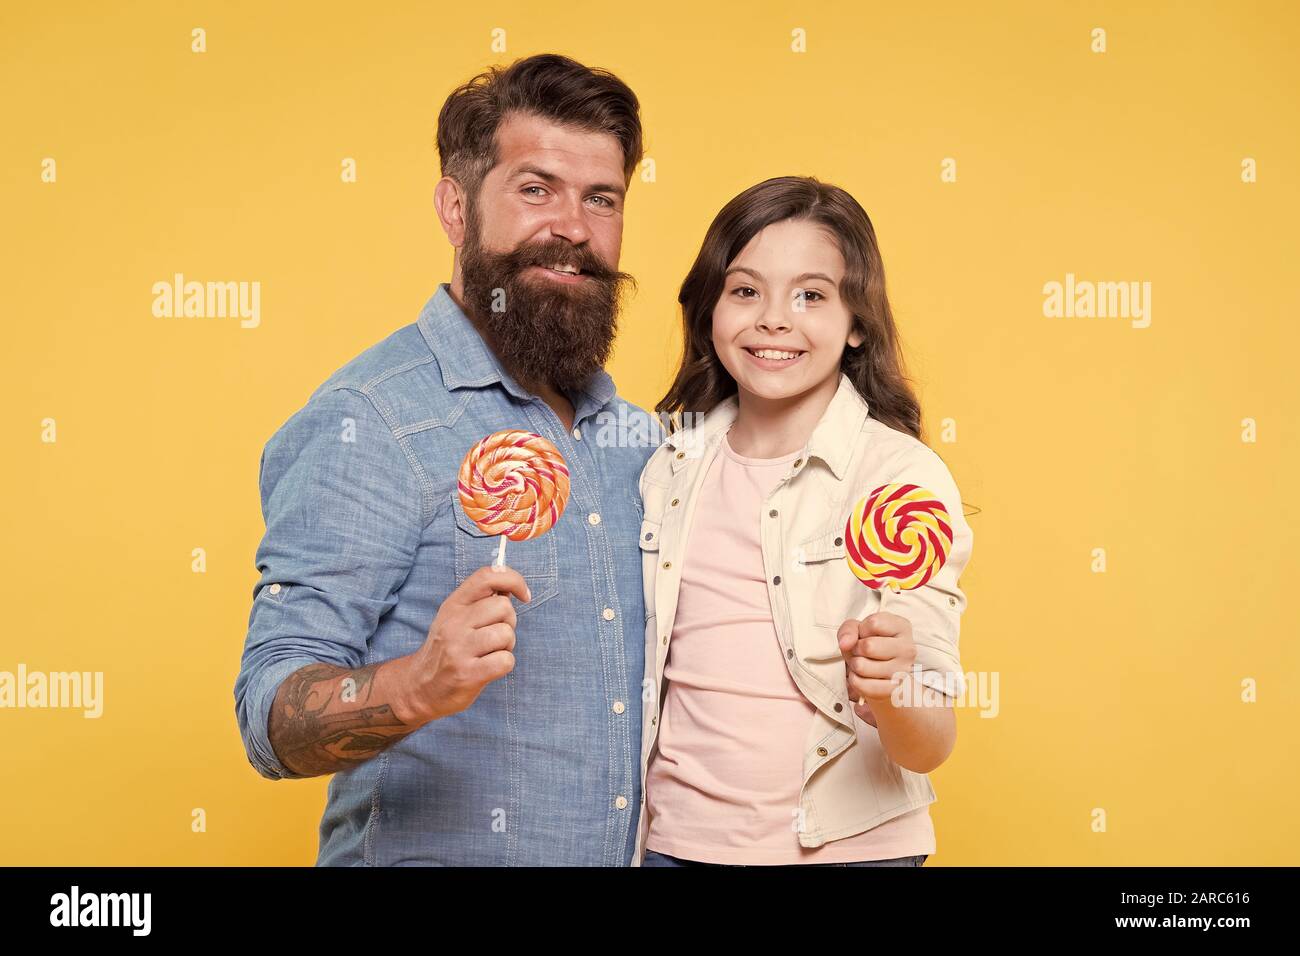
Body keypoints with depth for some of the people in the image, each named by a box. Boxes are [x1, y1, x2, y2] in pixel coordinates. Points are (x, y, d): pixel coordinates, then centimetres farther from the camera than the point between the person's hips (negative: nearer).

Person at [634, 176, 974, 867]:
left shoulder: (904, 475, -11)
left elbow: (930, 747, -13)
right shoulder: (666, 470, -1)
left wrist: (889, 692, -31)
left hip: (846, 847, -3)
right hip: (675, 839, 3)